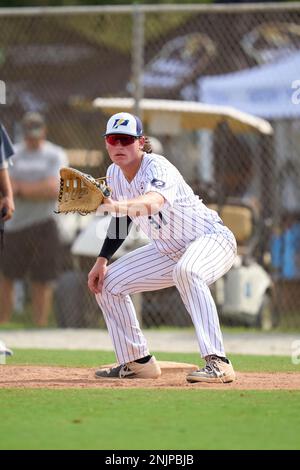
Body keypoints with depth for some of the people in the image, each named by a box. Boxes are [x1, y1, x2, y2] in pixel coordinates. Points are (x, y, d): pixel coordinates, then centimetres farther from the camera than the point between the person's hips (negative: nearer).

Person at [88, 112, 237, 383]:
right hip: (168, 250, 9)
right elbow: (121, 218, 14)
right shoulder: (115, 174, -3)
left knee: (185, 271, -41)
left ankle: (218, 363, -44)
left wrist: (121, 205, -67)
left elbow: (154, 201, -49)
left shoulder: (157, 167, -26)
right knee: (108, 283, 4)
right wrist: (102, 260, 5)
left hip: (212, 239, -9)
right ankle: (137, 362, 16)